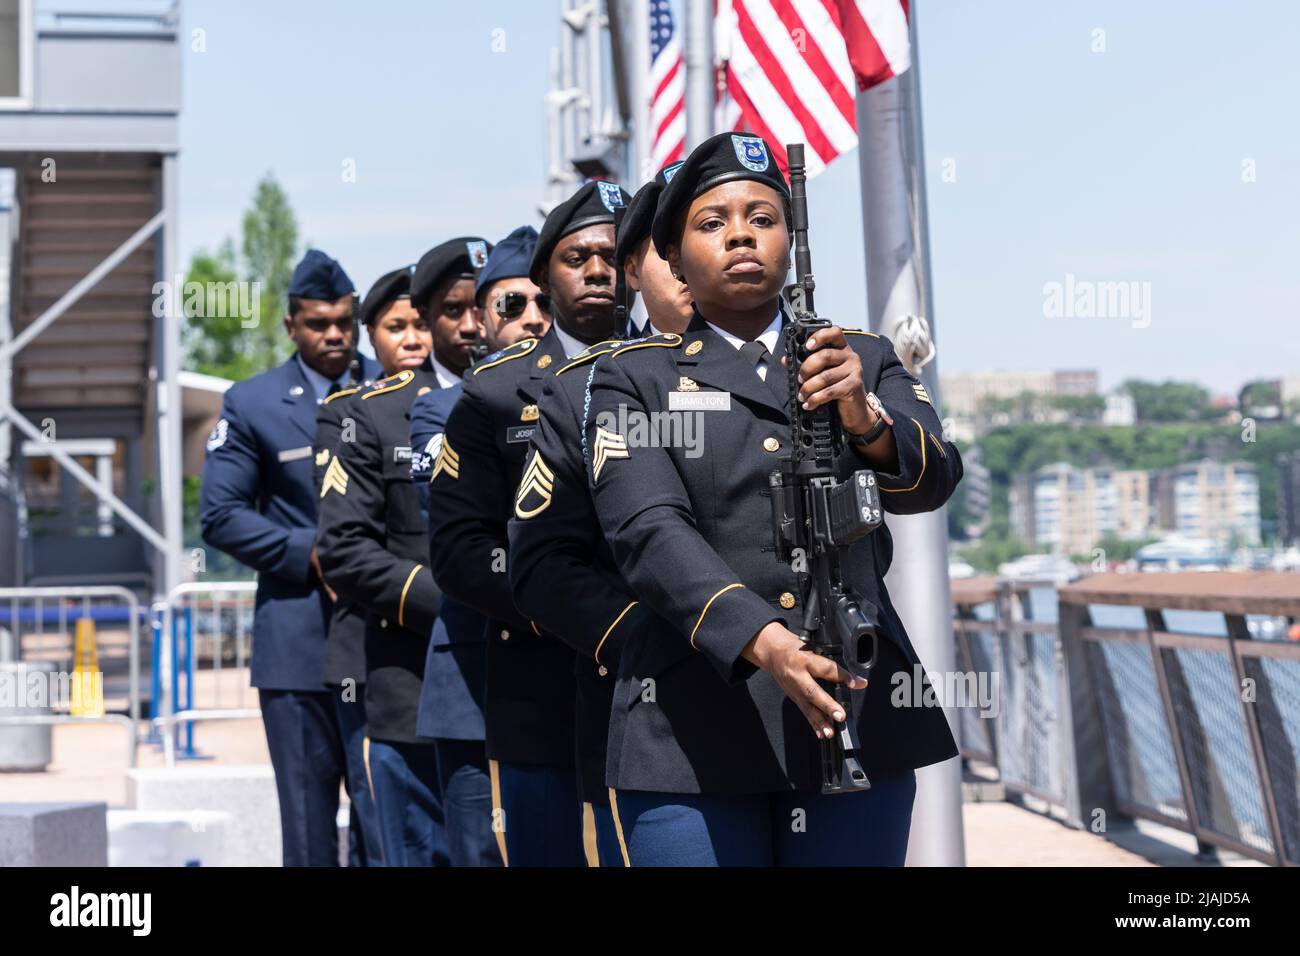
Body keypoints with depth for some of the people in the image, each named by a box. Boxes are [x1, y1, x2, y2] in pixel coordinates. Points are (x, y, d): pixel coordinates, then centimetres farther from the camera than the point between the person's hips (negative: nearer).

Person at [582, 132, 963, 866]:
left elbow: (931, 481, -4)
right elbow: (649, 530, -10)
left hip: (860, 719, 2)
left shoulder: (869, 362, 13)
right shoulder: (634, 378, 6)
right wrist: (763, 641, -27)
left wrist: (864, 419, -26)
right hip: (694, 737, -2)